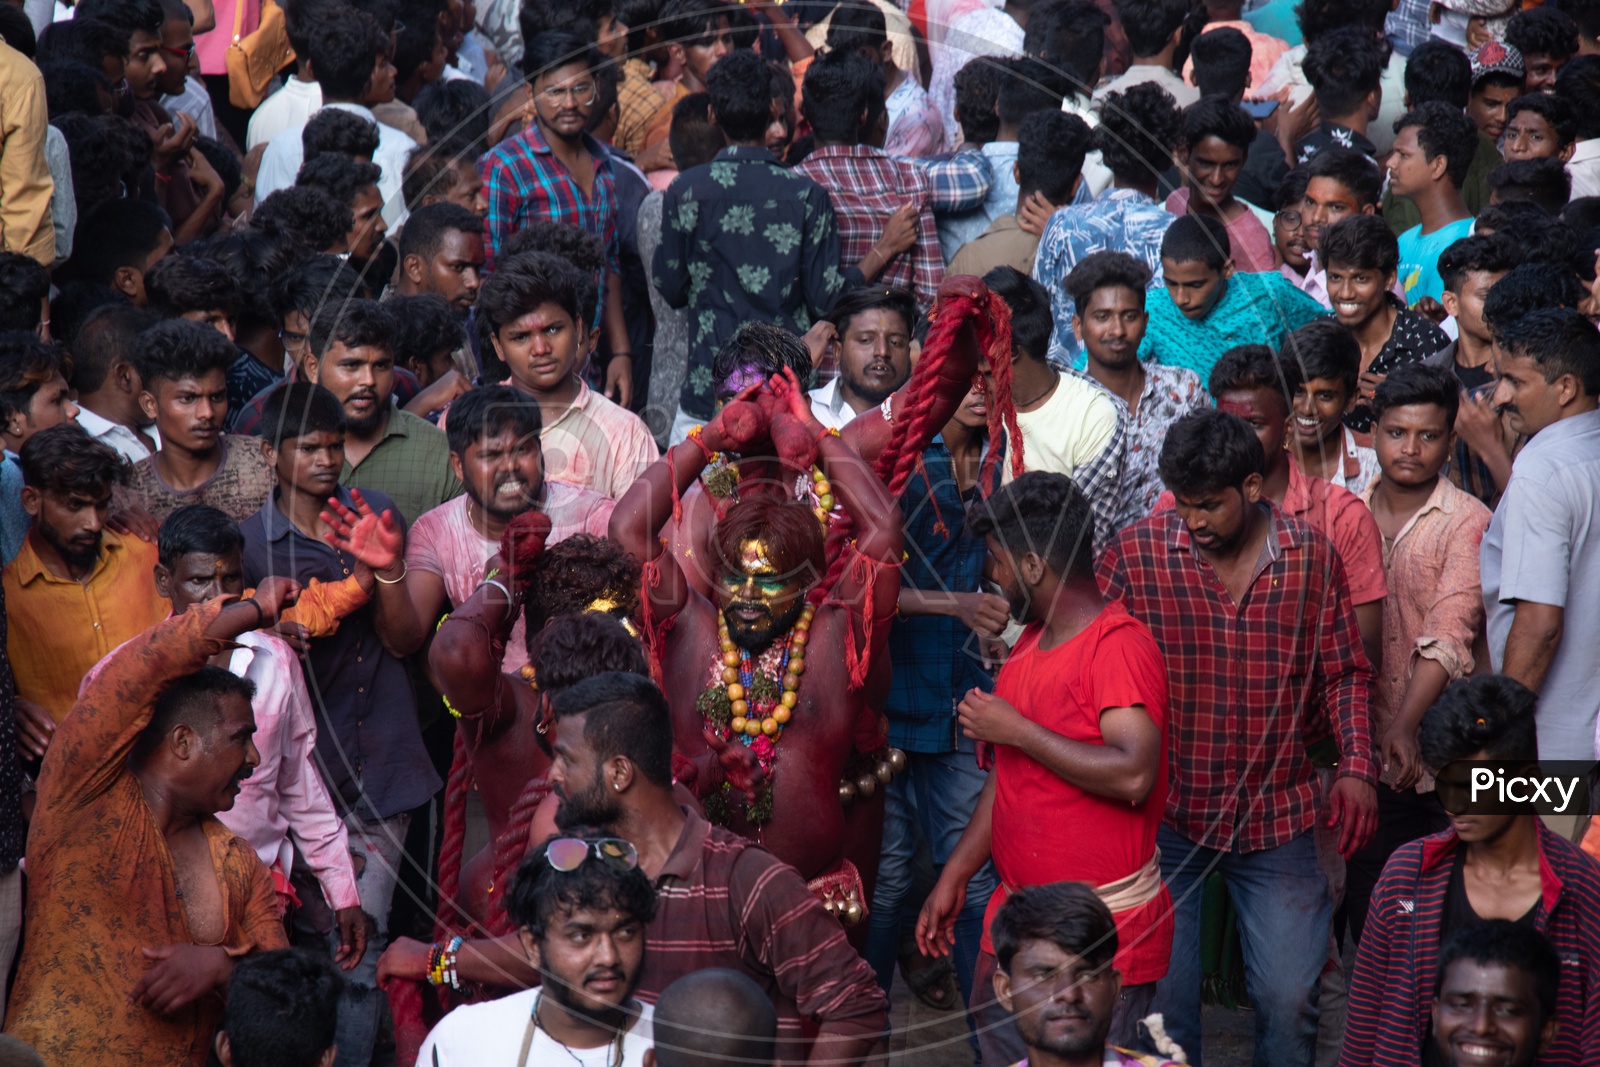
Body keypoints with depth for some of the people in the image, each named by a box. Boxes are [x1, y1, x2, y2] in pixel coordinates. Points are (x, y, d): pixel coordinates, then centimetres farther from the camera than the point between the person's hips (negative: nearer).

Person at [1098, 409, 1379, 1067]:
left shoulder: (1312, 557, 0)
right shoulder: (1135, 554, -5)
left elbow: (1345, 673, 7)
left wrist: (1356, 767, -8)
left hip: (1277, 816, 1)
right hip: (1166, 815, -1)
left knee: (1289, 998, 1)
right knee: (1162, 998, 2)